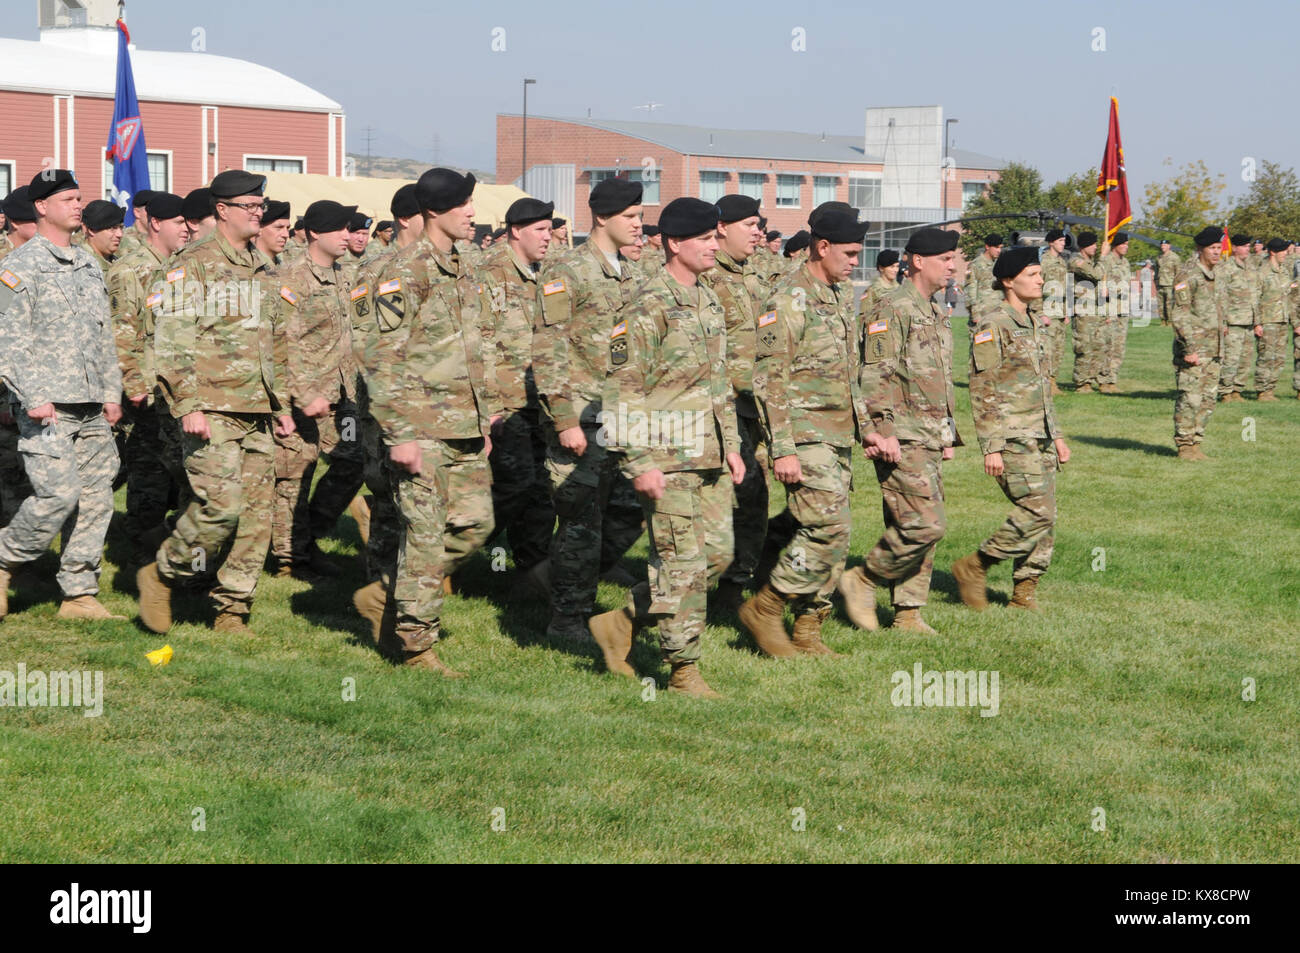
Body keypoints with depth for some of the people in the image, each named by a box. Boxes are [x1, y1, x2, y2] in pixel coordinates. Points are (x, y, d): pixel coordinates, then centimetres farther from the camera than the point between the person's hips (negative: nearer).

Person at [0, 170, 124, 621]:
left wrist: (112, 391, 14)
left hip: (92, 408, 7)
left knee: (96, 499, 4)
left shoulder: (89, 265, 17)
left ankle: (80, 594, 11)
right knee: (58, 495, -14)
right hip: (48, 406, -7)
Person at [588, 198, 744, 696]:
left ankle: (622, 622, 21)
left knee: (717, 553, 9)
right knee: (682, 561, -4)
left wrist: (731, 445, 18)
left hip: (709, 455, 9)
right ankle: (683, 669, 7)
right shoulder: (649, 306, -12)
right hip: (667, 457, -9)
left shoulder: (709, 301, 15)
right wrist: (640, 463, -17)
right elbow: (623, 388, -14)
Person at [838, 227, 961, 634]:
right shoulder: (893, 309, -11)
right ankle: (862, 581, 0)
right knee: (926, 524, -14)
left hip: (930, 440, 9)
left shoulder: (937, 315, 18)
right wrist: (884, 431, -22)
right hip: (902, 441, -9)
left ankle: (908, 613, 14)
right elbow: (876, 377, -17)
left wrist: (948, 435, 23)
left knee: (923, 528, 8)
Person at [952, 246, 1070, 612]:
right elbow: (982, 391, -13)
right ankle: (973, 568, -2)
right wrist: (991, 447, -18)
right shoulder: (992, 327, -10)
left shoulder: (1034, 326, 17)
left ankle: (1024, 592, 14)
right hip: (1011, 437, -8)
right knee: (1036, 511, -16)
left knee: (1046, 516, 5)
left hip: (1039, 436, 9)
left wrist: (1056, 435, 21)